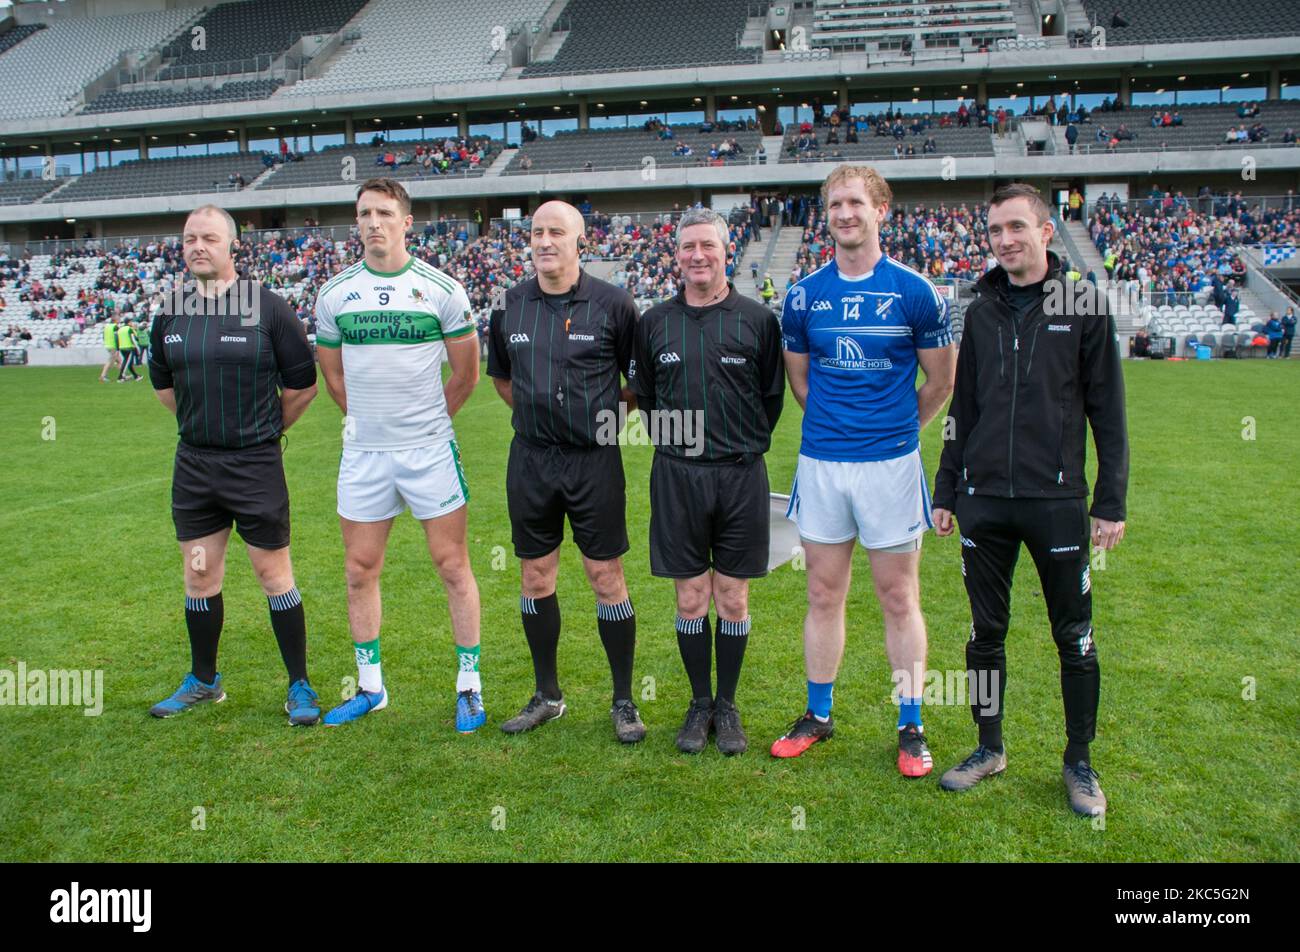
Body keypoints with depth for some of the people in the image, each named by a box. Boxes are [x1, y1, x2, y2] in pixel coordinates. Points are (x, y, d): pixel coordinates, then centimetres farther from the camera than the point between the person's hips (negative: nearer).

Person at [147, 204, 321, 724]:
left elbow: (302, 384, -2)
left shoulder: (268, 306, -8)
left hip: (256, 464, -5)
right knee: (199, 575, 13)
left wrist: (265, 429, 7)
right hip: (193, 463, 5)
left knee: (273, 574, 0)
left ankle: (300, 686, 13)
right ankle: (203, 681, 30)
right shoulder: (170, 312, 7)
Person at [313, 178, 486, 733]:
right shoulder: (334, 294, 5)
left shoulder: (441, 289, -3)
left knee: (453, 567, 2)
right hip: (362, 453, 3)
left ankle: (469, 686, 14)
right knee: (360, 571, 9)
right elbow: (334, 376, 16)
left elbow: (466, 374, 5)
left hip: (431, 450, -3)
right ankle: (370, 687, 25)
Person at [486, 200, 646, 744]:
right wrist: (537, 411, 12)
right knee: (535, 576, 10)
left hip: (595, 460, -4)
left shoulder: (612, 304, -5)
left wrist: (607, 411, 1)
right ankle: (547, 695, 26)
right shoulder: (510, 305, 6)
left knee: (606, 578, 0)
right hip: (531, 459, 4)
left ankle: (623, 700, 15)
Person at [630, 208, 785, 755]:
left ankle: (727, 705, 23)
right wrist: (671, 442, 10)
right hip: (676, 477, 1)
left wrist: (746, 444, 7)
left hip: (741, 477, -1)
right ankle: (700, 704, 23)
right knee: (690, 600, 7)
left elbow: (772, 397, 8)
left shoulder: (757, 320, 1)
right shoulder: (654, 323, 6)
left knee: (733, 600, 6)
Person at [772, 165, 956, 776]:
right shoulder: (804, 295, 4)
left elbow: (941, 383, 6)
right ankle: (818, 715, 26)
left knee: (899, 599, 6)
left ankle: (911, 727, 20)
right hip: (820, 463, 3)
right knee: (823, 596, 11)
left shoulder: (914, 292, -4)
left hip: (891, 463, -2)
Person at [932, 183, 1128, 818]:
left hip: (1057, 502, -3)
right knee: (985, 633, 11)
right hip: (984, 503, 3)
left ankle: (1079, 764, 23)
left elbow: (1108, 414, 0)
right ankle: (989, 749, 27)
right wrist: (946, 492, 11)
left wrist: (1111, 502, -4)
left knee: (1074, 639, 6)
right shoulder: (981, 311, 10)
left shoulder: (1084, 308, 0)